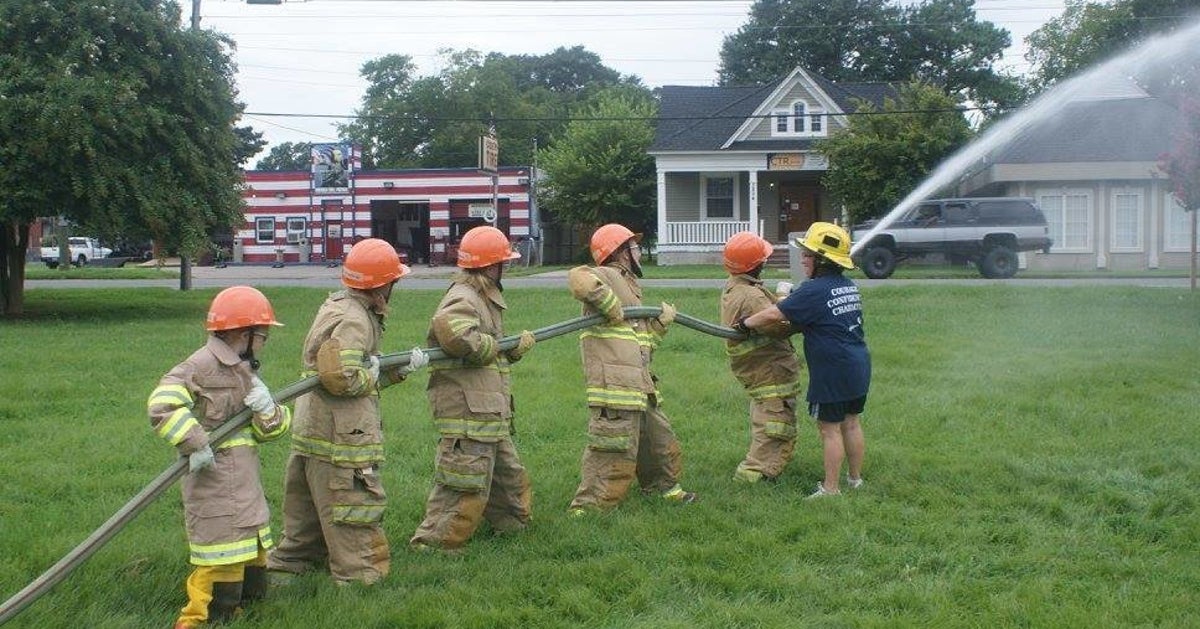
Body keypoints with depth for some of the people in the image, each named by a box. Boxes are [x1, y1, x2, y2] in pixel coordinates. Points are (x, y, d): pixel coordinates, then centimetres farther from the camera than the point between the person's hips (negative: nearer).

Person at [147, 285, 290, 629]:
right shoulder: (202, 365, -13)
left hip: (245, 481, 9)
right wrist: (196, 445, -26)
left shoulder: (244, 370, 15)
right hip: (214, 481, -9)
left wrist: (268, 411, -10)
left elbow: (270, 430, 12)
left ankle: (246, 598, 34)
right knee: (222, 558, -7)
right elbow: (161, 405, -23)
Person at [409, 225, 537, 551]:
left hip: (490, 413, 11)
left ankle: (514, 522, 43)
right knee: (466, 483, -6)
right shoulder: (462, 299, -16)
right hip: (468, 411, -11)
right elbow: (453, 332, -38)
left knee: (507, 472, 25)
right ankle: (433, 540, 1)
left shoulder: (483, 298, 19)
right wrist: (491, 347, -22)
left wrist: (517, 347, 1)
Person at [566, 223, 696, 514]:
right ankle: (586, 509, -6)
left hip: (639, 387, 10)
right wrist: (613, 309, -22)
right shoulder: (607, 277, -6)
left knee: (660, 441, 26)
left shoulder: (629, 286, 24)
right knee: (613, 456, -10)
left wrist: (661, 322, 10)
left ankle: (666, 488, 45)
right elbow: (578, 279, -31)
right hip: (615, 387, -10)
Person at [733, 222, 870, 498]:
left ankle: (830, 488, 5)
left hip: (833, 372, -8)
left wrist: (744, 324, -4)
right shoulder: (850, 287, 10)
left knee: (830, 428, 0)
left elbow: (774, 315, -17)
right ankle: (855, 478, 29)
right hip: (859, 367, 8)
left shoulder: (815, 291, -17)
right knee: (851, 423, 18)